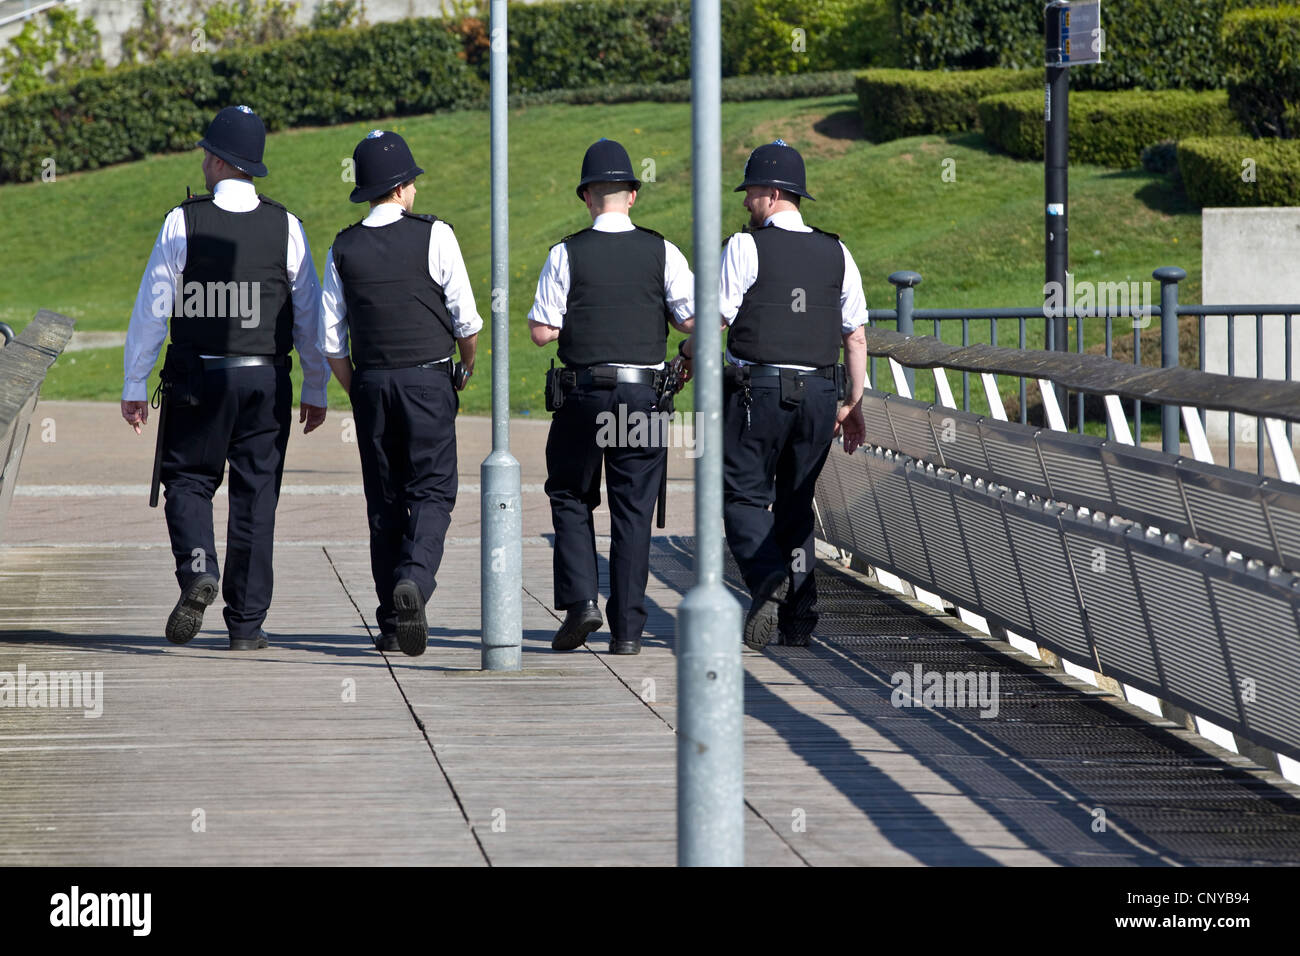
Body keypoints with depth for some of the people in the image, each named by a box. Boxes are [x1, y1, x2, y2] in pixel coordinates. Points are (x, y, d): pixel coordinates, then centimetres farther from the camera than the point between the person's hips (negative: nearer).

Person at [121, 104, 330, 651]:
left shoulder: (183, 222, -6)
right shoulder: (285, 227, 0)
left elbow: (152, 308, -4)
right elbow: (309, 315, 3)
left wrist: (134, 385, 2)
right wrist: (316, 390, 12)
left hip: (198, 377, -1)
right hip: (266, 380, 1)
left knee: (188, 481, 12)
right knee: (256, 494, 6)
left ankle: (197, 569, -15)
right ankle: (246, 624, 5)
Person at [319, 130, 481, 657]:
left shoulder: (343, 248, 4)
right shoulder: (433, 236, -5)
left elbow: (331, 342, 5)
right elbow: (467, 320, -3)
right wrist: (467, 363, 17)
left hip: (370, 382, 3)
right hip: (428, 379, -3)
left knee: (384, 501, 8)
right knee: (432, 491, -2)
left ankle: (392, 623, 7)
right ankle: (414, 579, -29)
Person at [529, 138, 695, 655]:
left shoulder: (567, 254, -4)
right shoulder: (661, 252, 0)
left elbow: (542, 331, -6)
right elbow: (696, 319, -4)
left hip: (583, 394, -1)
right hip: (644, 394, 1)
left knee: (571, 497, 15)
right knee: (633, 510, 6)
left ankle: (579, 600, -2)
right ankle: (627, 628, 3)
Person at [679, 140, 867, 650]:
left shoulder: (746, 248, -6)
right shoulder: (836, 253, 9)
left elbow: (715, 322, -6)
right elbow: (856, 337, 8)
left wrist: (687, 354, 13)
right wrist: (854, 403, 14)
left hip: (757, 388, -4)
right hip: (818, 391, 5)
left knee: (745, 495, 3)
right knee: (796, 501, 12)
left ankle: (768, 576, -24)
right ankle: (799, 616, 6)